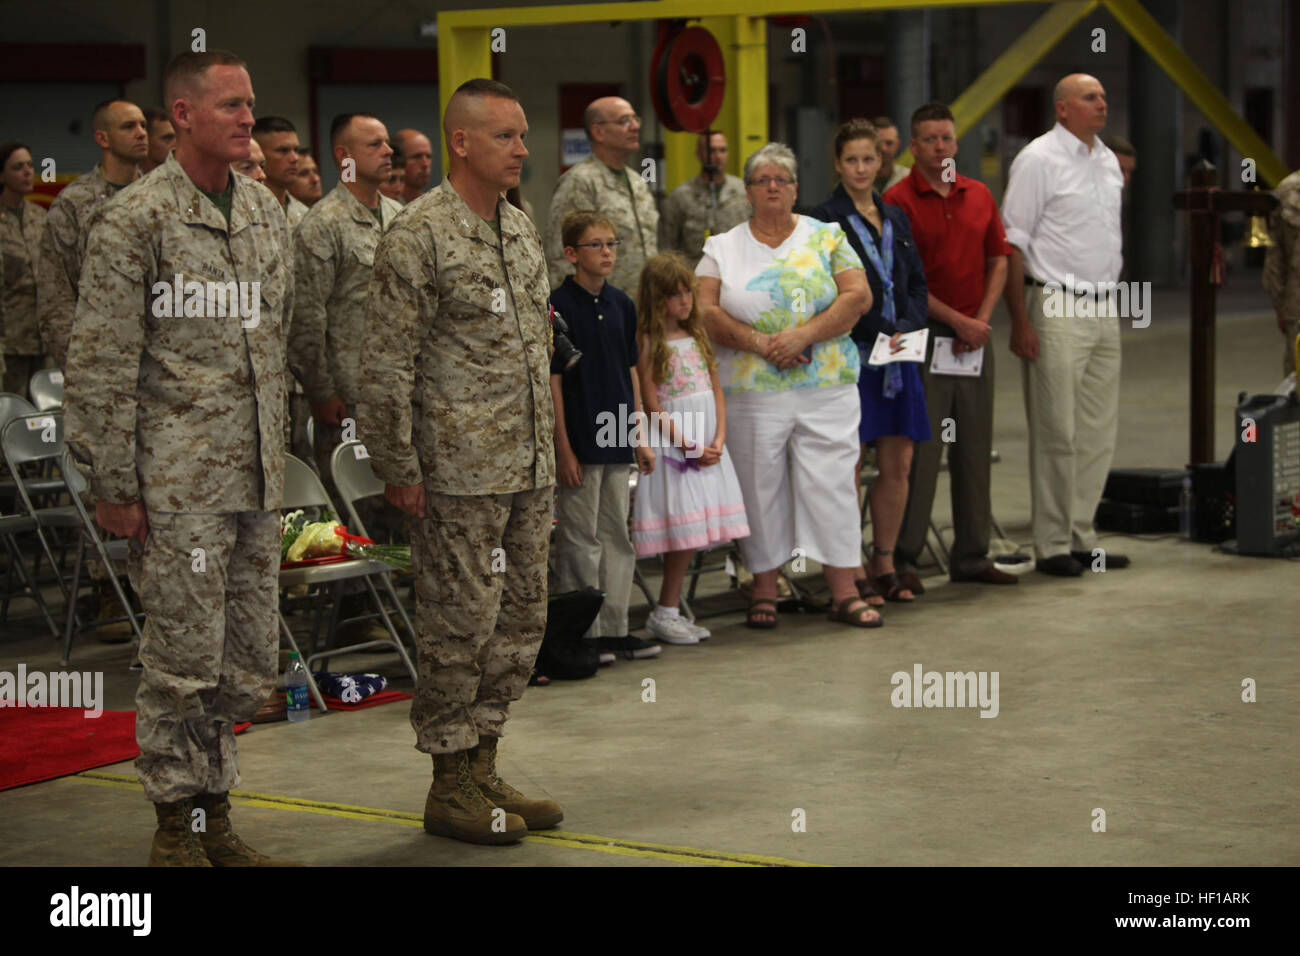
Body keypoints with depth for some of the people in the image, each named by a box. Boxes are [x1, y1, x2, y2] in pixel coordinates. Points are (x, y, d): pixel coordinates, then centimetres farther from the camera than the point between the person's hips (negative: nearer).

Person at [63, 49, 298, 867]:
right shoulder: (137, 219, -9)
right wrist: (115, 485, -11)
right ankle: (176, 828, 12)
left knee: (248, 663, 11)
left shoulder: (267, 211, 12)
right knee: (185, 662, -1)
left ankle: (215, 810, 24)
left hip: (258, 480, 7)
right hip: (178, 484, -6)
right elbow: (100, 366, -10)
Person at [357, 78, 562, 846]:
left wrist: (549, 451, 18)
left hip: (529, 468, 8)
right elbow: (387, 365, -13)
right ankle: (450, 788, 9)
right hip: (461, 473, -8)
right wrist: (399, 467, -13)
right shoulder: (419, 235, -12)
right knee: (461, 625, -2)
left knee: (521, 618, 11)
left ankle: (483, 769, 22)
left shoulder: (522, 228, 13)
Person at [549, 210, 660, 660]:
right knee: (579, 540, 0)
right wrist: (563, 447, -14)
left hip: (616, 438, 7)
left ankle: (614, 629, 19)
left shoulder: (621, 304, 9)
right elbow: (553, 379, -11)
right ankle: (580, 634, 7)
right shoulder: (559, 305, -10)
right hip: (580, 439, -7)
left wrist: (640, 436, 12)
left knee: (616, 535, 11)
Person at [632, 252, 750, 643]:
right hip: (673, 444, -6)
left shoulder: (697, 337, 14)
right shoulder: (649, 343, -6)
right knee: (683, 531, -7)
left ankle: (672, 610, 11)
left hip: (707, 444, 6)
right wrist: (688, 446, -14)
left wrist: (718, 441, -3)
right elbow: (653, 407, -10)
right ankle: (665, 612, 2)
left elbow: (717, 392, 12)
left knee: (694, 534, 4)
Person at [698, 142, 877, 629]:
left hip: (825, 388, 0)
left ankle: (844, 592, 2)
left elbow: (858, 296, -2)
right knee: (759, 487, 3)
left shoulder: (826, 238, 9)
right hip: (751, 392, 0)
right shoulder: (722, 248, 10)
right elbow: (704, 312, -1)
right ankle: (764, 591, 12)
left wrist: (803, 335, -14)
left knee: (830, 482, -3)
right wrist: (759, 342, -13)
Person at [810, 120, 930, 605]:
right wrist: (878, 333, -16)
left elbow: (917, 283, 16)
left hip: (899, 355, 6)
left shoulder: (895, 218, 16)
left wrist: (907, 329, -3)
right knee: (849, 467, -5)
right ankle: (853, 574, 1)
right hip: (851, 354, -6)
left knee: (898, 466, 6)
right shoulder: (825, 220, -4)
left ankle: (884, 565, 16)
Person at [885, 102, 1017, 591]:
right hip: (922, 335, -5)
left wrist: (982, 320, -2)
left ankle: (971, 555, 16)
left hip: (974, 338, 5)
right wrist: (957, 321, -11)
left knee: (975, 448, 8)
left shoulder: (979, 196, 12)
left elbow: (999, 260, 13)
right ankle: (903, 558, 1)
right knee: (918, 449, -5)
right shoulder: (898, 201, -5)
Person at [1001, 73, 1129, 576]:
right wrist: (1020, 322, -15)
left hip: (1104, 309, 8)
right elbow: (1011, 245, -11)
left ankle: (1081, 539, 17)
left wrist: (1111, 300, 17)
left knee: (1098, 431, 9)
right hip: (1055, 308, -7)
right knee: (1056, 434, -5)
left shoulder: (1108, 161, 15)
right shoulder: (1038, 160, -8)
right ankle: (1052, 546, 1)